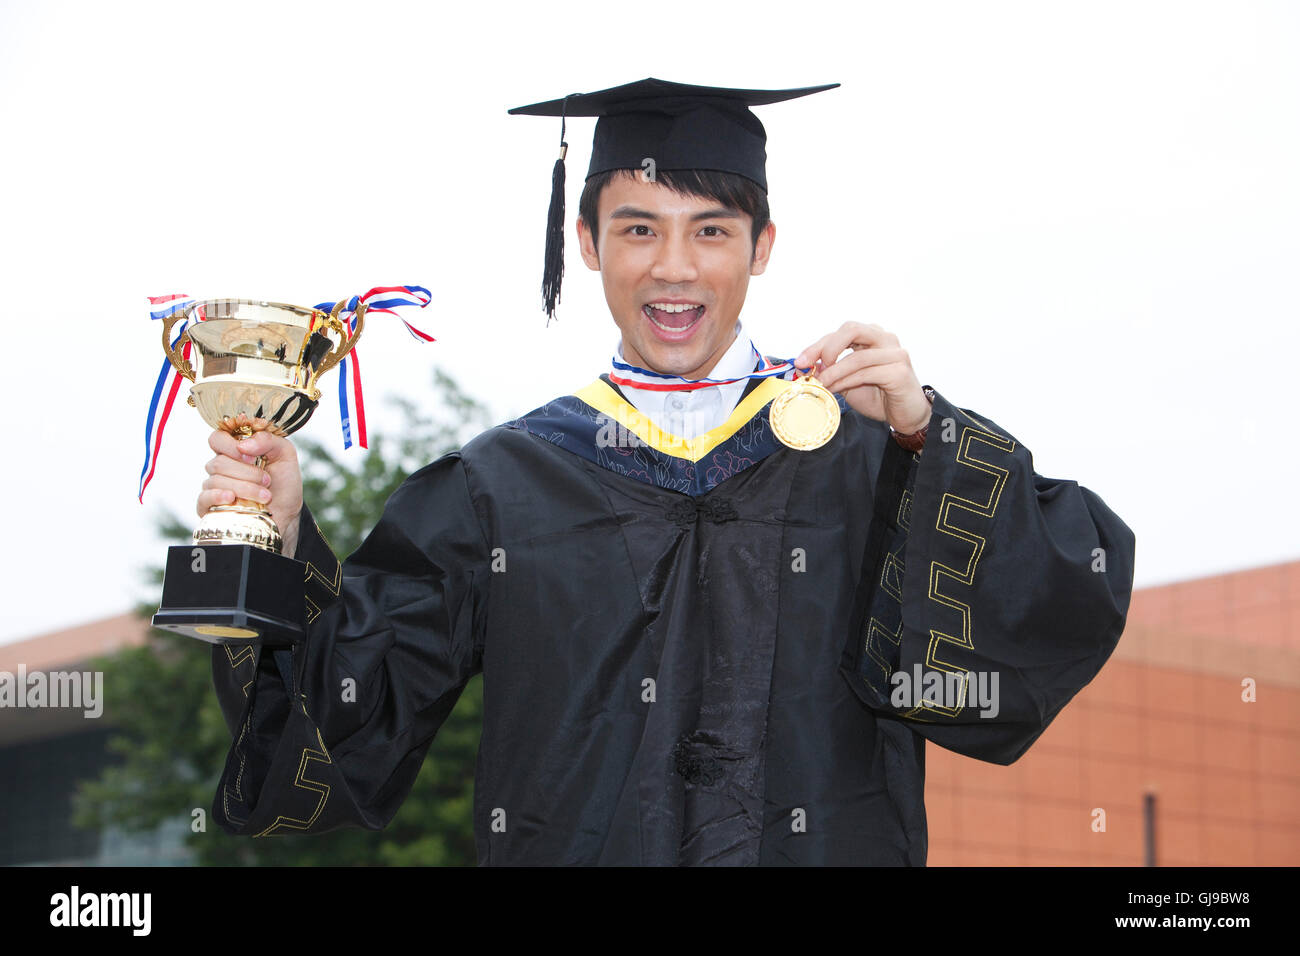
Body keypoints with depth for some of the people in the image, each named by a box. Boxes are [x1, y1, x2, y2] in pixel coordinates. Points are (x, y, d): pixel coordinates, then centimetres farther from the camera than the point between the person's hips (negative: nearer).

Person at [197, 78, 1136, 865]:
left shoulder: (864, 451, 7)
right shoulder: (496, 487, 10)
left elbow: (1074, 611, -2)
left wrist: (926, 432, -11)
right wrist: (284, 546, -5)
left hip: (824, 845, 0)